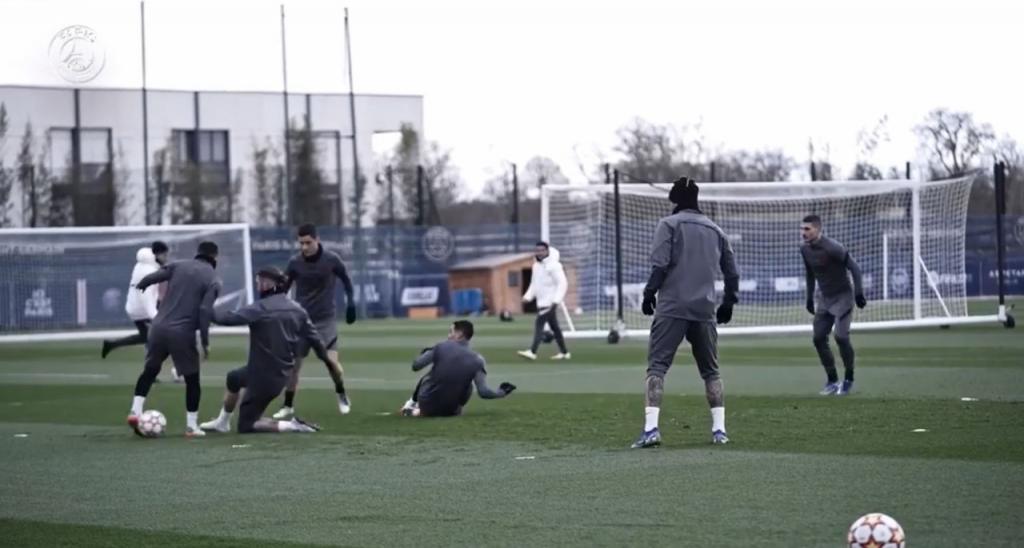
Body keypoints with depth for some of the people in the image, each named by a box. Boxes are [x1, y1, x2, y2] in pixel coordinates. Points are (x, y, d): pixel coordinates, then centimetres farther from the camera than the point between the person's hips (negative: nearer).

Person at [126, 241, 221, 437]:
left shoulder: (178, 266, 10)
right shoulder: (213, 280, -1)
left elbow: (152, 277, 4)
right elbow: (205, 311, -11)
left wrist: (140, 286, 28)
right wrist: (205, 342, -6)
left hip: (159, 327, 4)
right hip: (183, 333, -4)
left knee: (150, 371, 20)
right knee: (192, 379, 11)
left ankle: (136, 411, 8)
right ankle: (191, 426, 10)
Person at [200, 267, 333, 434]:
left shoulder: (261, 308, -21)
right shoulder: (297, 310, 0)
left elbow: (229, 318, -25)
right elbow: (314, 339, 6)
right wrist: (327, 360, 20)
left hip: (264, 376, -8)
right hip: (282, 373, 8)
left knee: (245, 426, 5)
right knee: (233, 378, 33)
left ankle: (293, 425, -7)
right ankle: (222, 422, 43)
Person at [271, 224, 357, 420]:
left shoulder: (331, 259, -11)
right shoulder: (295, 262, -8)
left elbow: (345, 279, 7)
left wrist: (350, 302, 4)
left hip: (326, 318, -2)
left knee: (331, 360, -15)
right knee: (293, 363, 0)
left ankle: (342, 396, 13)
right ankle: (288, 406, 16)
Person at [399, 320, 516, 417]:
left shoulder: (441, 347, -9)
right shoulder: (477, 360, -7)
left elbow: (416, 366, -4)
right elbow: (483, 392, -10)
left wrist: (425, 354, 19)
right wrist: (502, 392, 10)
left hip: (427, 405, 1)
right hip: (449, 411, -1)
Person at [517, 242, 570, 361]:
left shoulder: (553, 265, -11)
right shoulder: (536, 266, 15)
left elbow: (562, 283, -15)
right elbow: (534, 284, 24)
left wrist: (556, 300, -24)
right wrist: (528, 296, 8)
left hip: (550, 302, -9)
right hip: (541, 302, 9)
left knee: (539, 324, -16)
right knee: (554, 327, 13)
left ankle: (532, 352, -20)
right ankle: (564, 352, 20)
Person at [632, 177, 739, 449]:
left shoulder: (669, 224, 1)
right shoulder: (715, 230, 16)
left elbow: (660, 264, -11)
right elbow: (732, 272, 16)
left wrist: (649, 293, -2)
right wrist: (728, 302, 27)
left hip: (672, 308, -4)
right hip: (705, 311, 4)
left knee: (656, 366, -6)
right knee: (711, 371, 15)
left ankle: (651, 428, -20)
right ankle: (719, 429, 8)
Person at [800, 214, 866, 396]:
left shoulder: (832, 248, -23)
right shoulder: (805, 249, -1)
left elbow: (854, 268, -18)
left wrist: (859, 294, -20)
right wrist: (809, 298, 16)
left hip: (843, 297, -7)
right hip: (824, 298, 7)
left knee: (841, 336, -17)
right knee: (819, 338, 0)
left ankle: (849, 380, 1)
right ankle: (832, 380, 11)